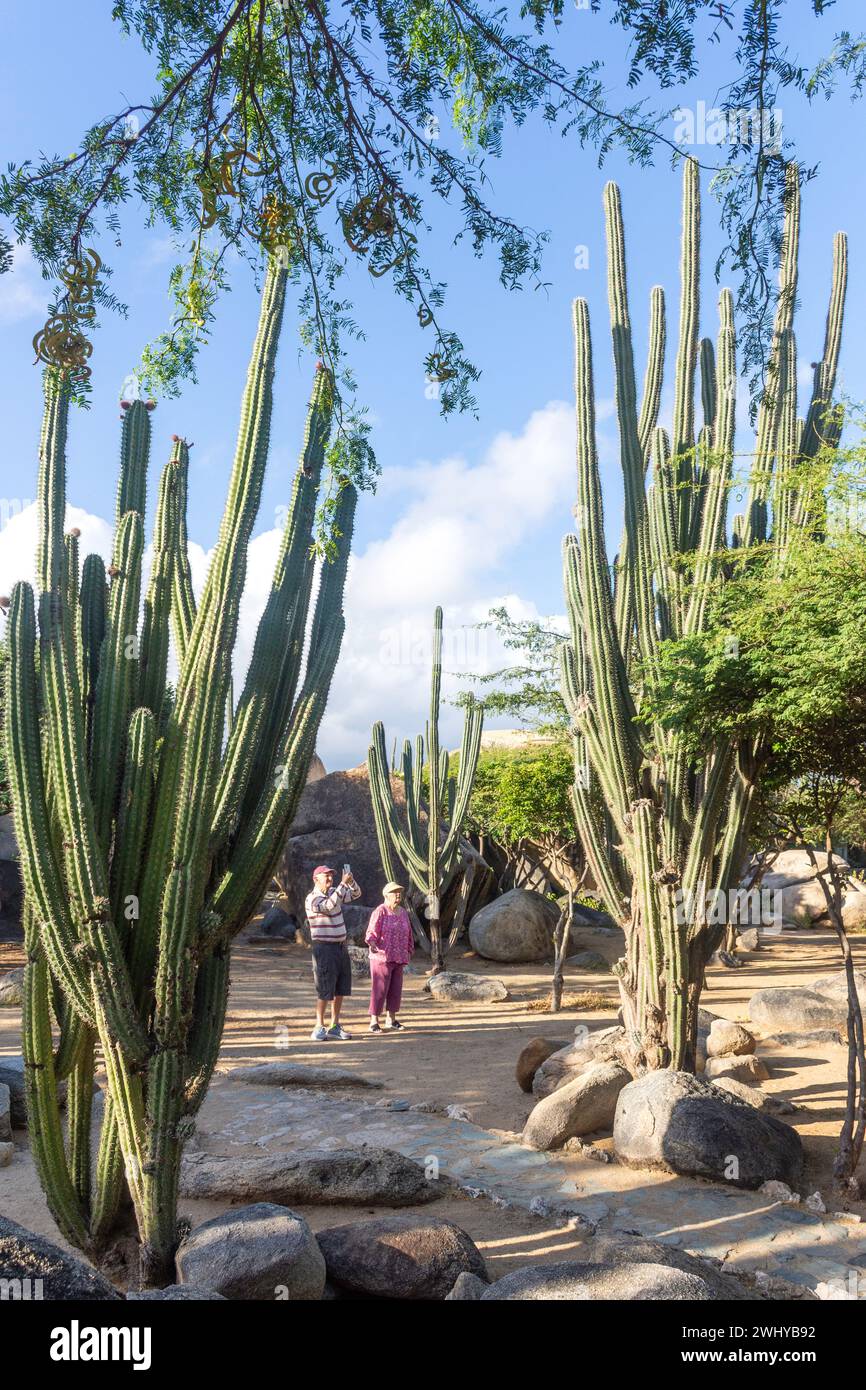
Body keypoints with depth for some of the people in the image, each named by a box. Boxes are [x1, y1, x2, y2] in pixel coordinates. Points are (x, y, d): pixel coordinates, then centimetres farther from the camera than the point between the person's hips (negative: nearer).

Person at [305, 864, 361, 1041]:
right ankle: (319, 1028, 2)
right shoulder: (312, 899, -13)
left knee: (341, 989, 9)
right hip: (324, 948, -7)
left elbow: (356, 894, 14)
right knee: (325, 990, -6)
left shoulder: (334, 892, 10)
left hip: (341, 946, 7)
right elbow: (329, 906, -31)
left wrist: (350, 880, -6)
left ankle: (335, 1027, 16)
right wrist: (343, 883, -31)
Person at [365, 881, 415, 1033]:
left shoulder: (403, 912, 11)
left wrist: (409, 953, 18)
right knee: (379, 990, -4)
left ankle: (391, 1019, 21)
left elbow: (408, 934, 18)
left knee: (395, 989, 10)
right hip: (382, 957, -7)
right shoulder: (380, 912, -10)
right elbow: (372, 932, -17)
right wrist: (372, 944, -36)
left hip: (398, 958, 7)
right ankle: (374, 1022, 4)